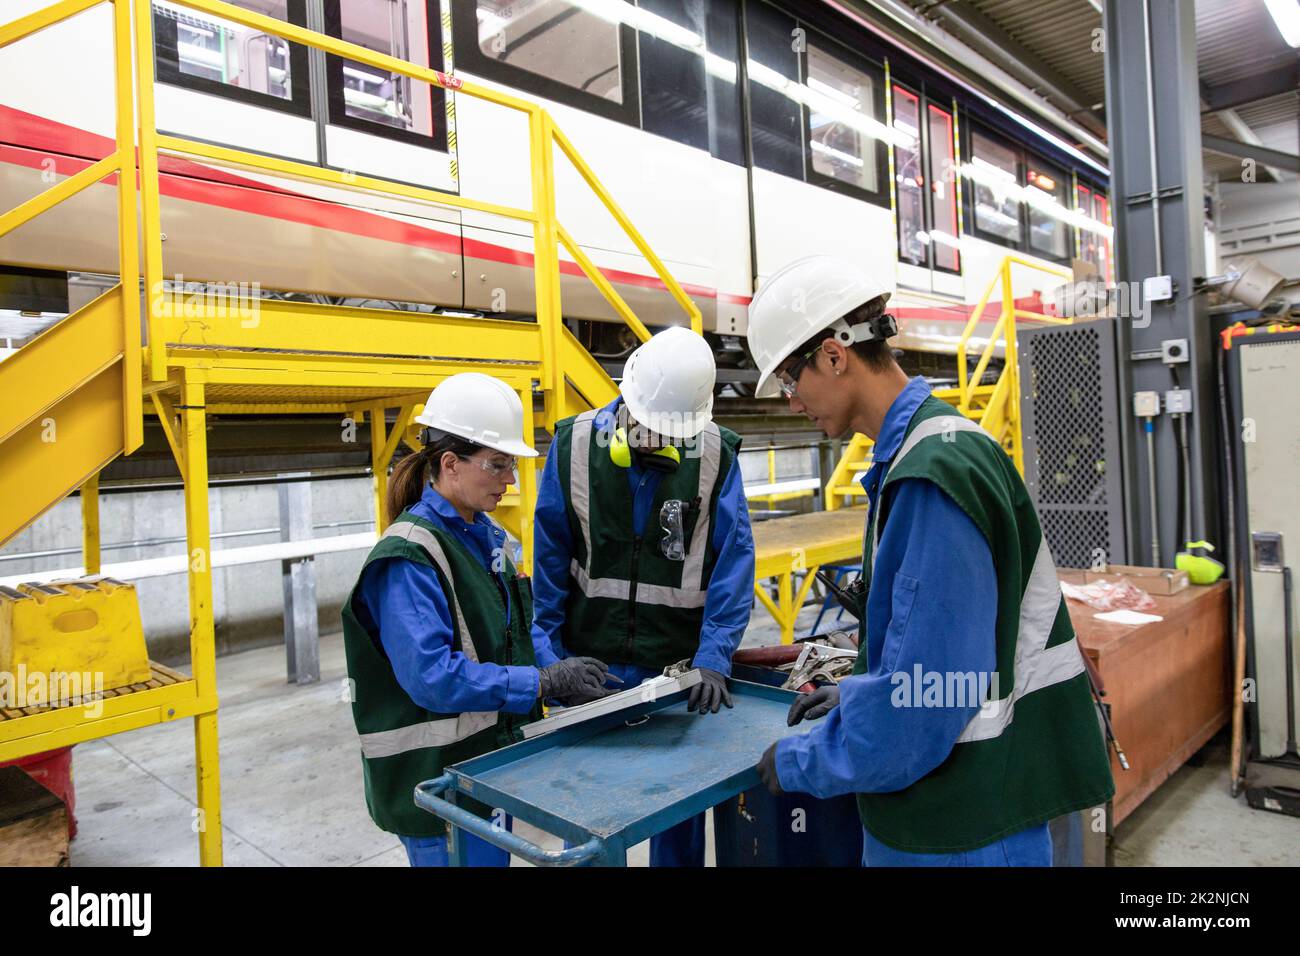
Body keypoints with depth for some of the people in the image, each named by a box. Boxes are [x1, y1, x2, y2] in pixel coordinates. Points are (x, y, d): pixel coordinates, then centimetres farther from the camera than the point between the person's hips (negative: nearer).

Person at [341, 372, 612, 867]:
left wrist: (563, 673, -3)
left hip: (492, 758, 8)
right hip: (436, 776, -8)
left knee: (493, 856, 22)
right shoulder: (409, 557, -22)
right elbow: (432, 677, -28)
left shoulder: (483, 534, 5)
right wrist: (542, 681, -27)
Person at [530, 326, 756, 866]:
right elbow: (550, 557, -1)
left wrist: (713, 658, -17)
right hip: (589, 661, 1)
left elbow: (733, 561, -9)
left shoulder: (716, 453, -8)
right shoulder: (575, 443, -6)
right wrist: (548, 650, -3)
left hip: (678, 665, 0)